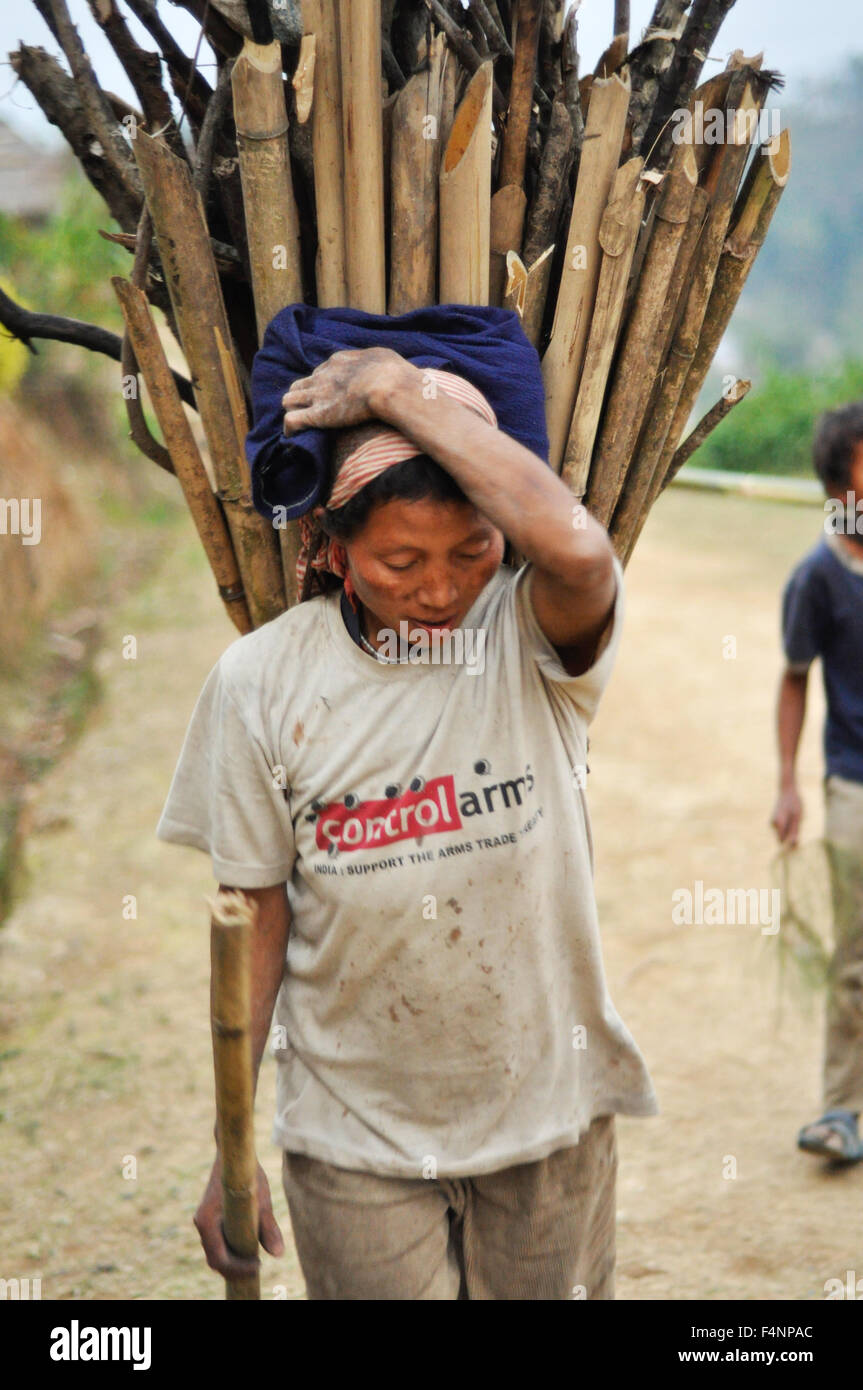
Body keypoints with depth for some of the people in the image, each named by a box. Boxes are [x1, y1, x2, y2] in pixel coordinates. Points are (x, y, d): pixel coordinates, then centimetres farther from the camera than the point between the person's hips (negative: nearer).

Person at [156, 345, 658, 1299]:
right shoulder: (261, 679, -8)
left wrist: (400, 390, -27)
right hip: (355, 1137, 0)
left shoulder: (532, 636, -12)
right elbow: (256, 919, -2)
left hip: (549, 1109, 1)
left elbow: (579, 548, -37)